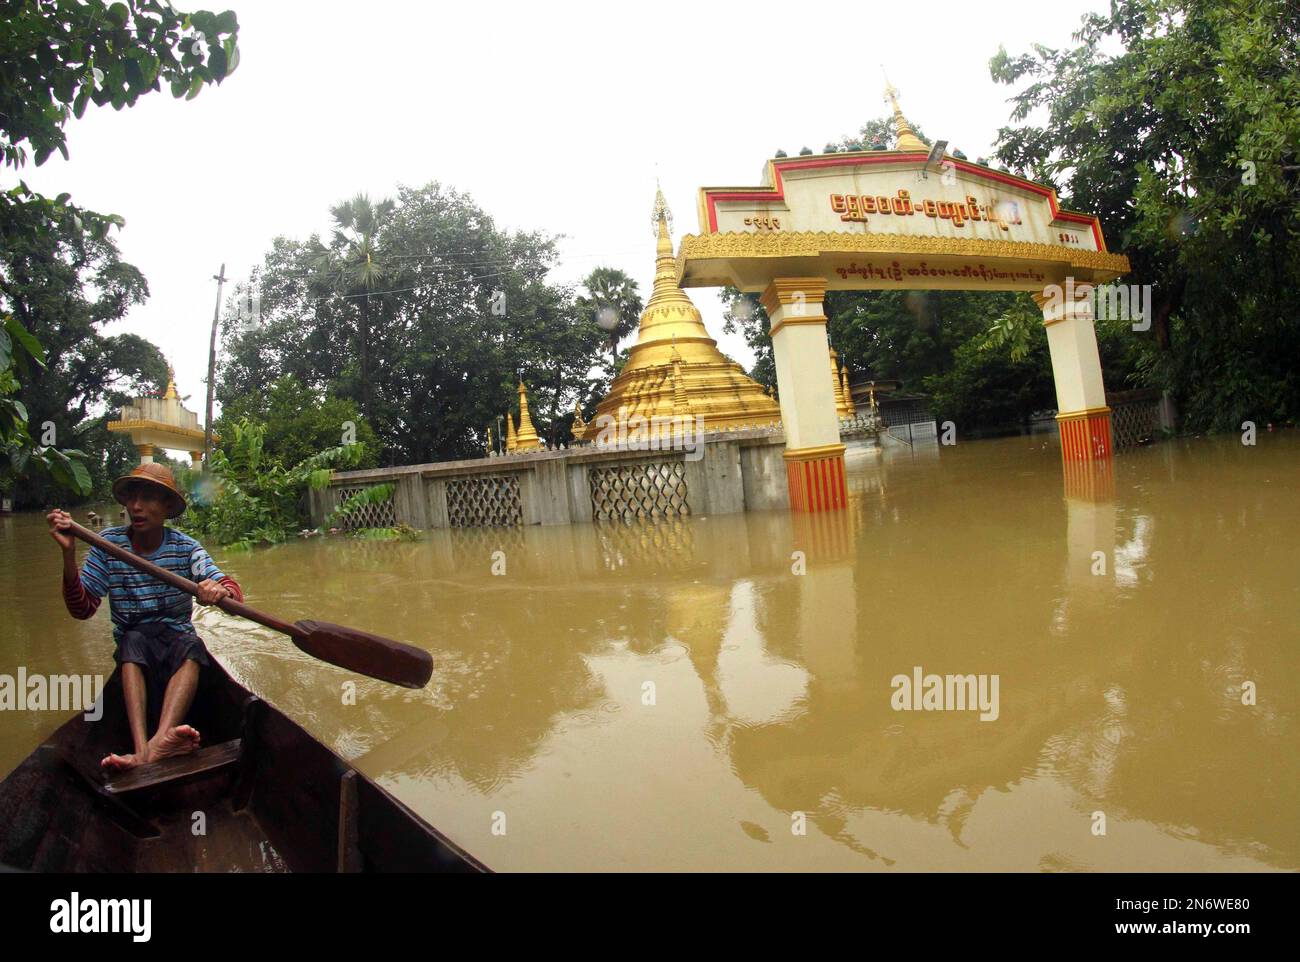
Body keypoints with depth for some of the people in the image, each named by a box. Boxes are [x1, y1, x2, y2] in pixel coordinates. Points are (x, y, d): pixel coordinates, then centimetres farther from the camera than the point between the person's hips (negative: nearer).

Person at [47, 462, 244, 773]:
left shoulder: (185, 547, -3)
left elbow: (234, 591, -15)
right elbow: (82, 609, -8)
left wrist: (220, 591, -40)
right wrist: (69, 554, -21)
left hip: (178, 637, 0)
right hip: (132, 647, 0)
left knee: (193, 646, -32)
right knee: (133, 640, -33)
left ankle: (159, 742, -53)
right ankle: (142, 748, -49)